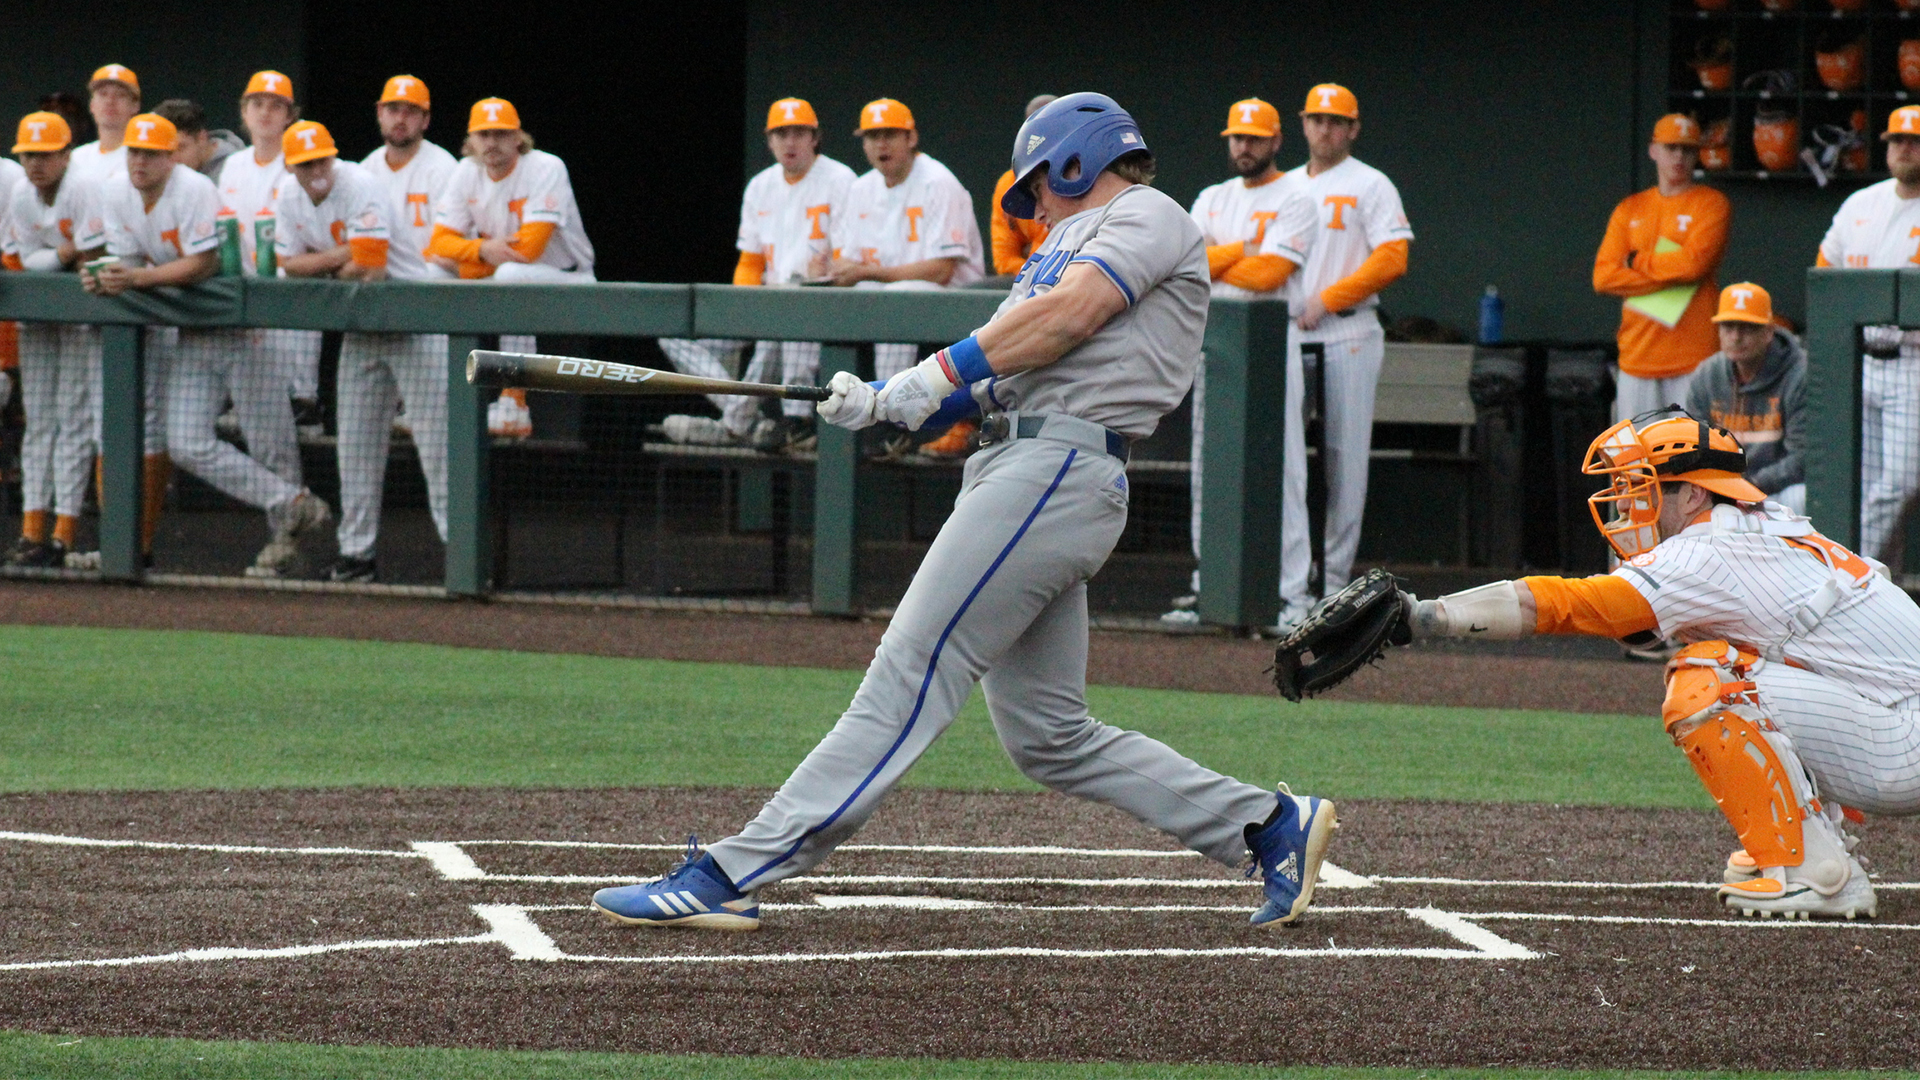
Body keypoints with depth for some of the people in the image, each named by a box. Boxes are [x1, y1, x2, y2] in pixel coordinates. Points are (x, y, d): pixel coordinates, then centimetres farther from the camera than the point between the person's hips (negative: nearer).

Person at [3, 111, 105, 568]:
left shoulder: (82, 192, -16)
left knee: (74, 419, -9)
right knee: (38, 422, 4)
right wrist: (69, 250, -13)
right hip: (38, 316, 6)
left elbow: (92, 260, -17)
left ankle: (62, 534, -9)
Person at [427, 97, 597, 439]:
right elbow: (441, 241, -5)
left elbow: (529, 248, -26)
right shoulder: (466, 173, 1)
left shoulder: (546, 169, -18)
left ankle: (513, 404, -37)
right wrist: (482, 249, -27)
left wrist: (463, 257, -16)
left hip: (568, 281, -7)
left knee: (511, 274, -38)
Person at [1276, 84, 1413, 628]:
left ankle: (1336, 578, 11)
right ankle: (1293, 589, -14)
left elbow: (1392, 259, -8)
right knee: (1285, 456, -9)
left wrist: (1328, 299, -13)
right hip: (1289, 334, 3)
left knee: (1347, 456, 0)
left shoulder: (1371, 186, 2)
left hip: (1349, 333, -3)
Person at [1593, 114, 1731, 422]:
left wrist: (1637, 262, 0)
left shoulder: (1712, 204, 4)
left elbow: (1695, 261, -13)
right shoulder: (1629, 210, 15)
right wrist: (1673, 275, -6)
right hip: (1638, 355, 4)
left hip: (1692, 356, -4)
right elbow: (1603, 278, 3)